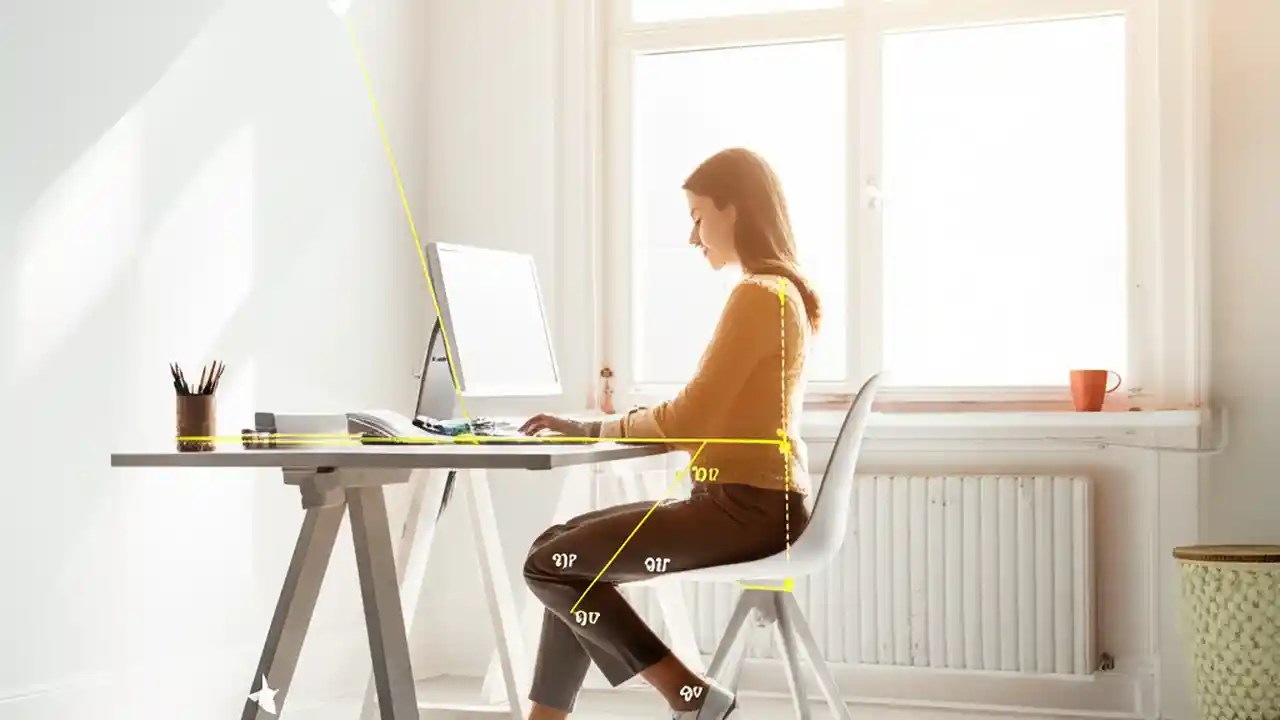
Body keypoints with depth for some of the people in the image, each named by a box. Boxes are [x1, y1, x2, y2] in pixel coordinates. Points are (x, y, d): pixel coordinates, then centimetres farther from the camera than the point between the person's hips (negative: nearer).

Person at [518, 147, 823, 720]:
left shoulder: (758, 295, -16)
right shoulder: (781, 293, 16)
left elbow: (689, 421, -18)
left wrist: (594, 429, -5)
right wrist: (621, 422, 9)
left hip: (747, 508, -10)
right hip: (752, 502, 10)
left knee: (549, 565, -9)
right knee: (570, 553, 12)